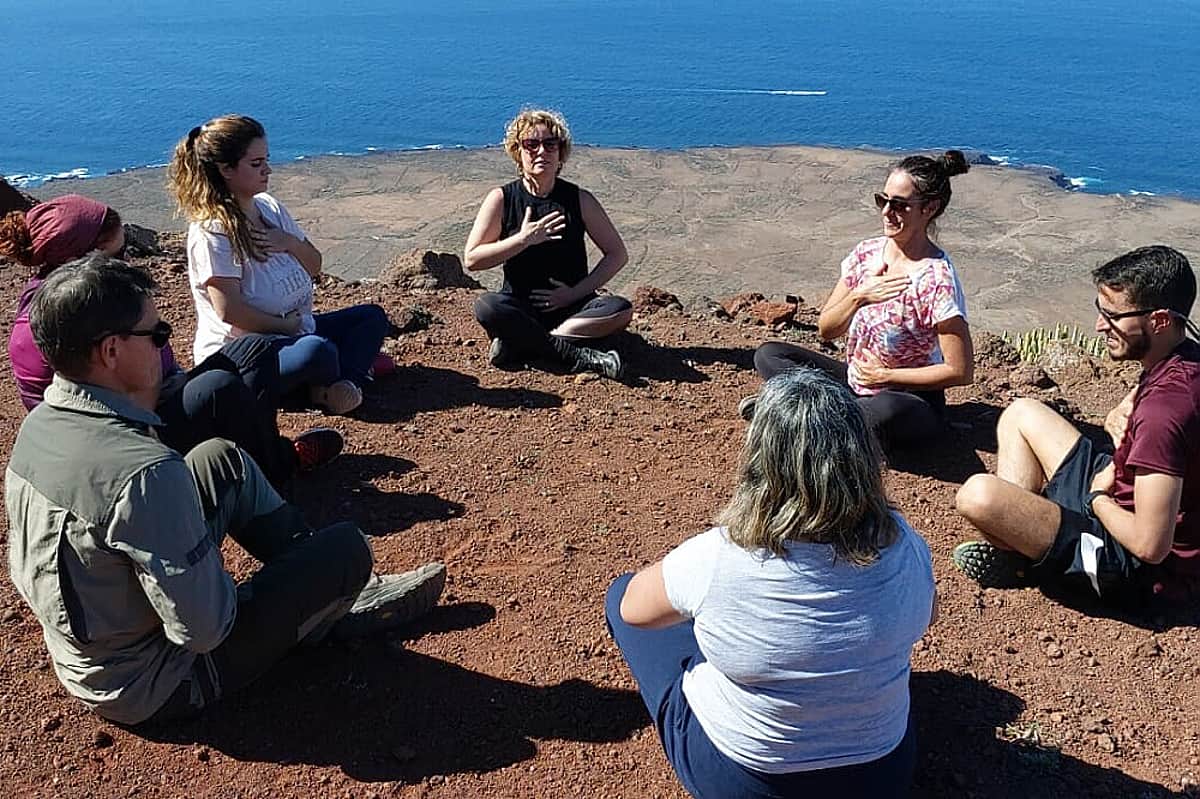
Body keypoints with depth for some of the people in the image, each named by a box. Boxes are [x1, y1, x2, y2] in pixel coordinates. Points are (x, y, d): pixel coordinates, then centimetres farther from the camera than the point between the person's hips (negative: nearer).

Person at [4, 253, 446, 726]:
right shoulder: (144, 473, -35)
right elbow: (203, 629, -30)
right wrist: (225, 591, -7)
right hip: (150, 688, -8)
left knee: (221, 460, 9)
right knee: (347, 547, -9)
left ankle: (334, 595, 20)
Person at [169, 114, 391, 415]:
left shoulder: (270, 207, 8)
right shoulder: (212, 230, -17)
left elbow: (315, 268, 13)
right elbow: (229, 310, -23)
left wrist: (292, 243, -7)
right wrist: (285, 325, -13)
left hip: (293, 330, 10)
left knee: (372, 317, 6)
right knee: (318, 351, -37)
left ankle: (346, 381, -19)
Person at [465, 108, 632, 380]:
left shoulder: (579, 200, 1)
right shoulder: (501, 199, -1)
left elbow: (617, 254, 3)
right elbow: (472, 260, -5)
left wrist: (575, 293, -8)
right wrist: (523, 239, -17)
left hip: (571, 308, 1)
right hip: (519, 308, -1)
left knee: (621, 309, -27)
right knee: (486, 305, -33)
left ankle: (518, 343, -28)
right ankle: (578, 357, -29)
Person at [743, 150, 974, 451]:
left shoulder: (937, 278, -19)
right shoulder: (866, 254, -1)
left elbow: (961, 372, -18)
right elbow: (826, 330, 1)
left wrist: (884, 376, -15)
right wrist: (859, 297, -17)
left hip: (910, 397, -6)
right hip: (855, 380, 6)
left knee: (886, 410, -42)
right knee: (768, 354, -4)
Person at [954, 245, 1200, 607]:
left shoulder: (1166, 406, -33)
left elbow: (1150, 545, -33)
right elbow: (1128, 409, 21)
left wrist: (1098, 498, -14)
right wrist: (1119, 418, -2)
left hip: (1138, 568, -10)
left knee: (979, 494, -30)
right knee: (1021, 413, 15)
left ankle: (1023, 561, 5)